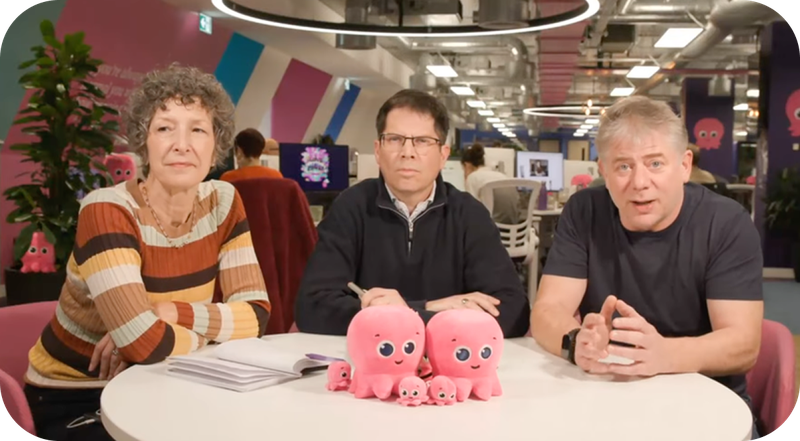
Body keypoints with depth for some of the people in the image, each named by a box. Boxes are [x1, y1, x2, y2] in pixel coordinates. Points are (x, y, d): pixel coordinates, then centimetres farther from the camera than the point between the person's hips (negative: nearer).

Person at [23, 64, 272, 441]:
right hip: (74, 399, -5)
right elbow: (145, 343, -31)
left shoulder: (223, 203, -6)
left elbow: (255, 314, -10)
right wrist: (212, 334, -14)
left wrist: (171, 313, -24)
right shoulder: (107, 211, -23)